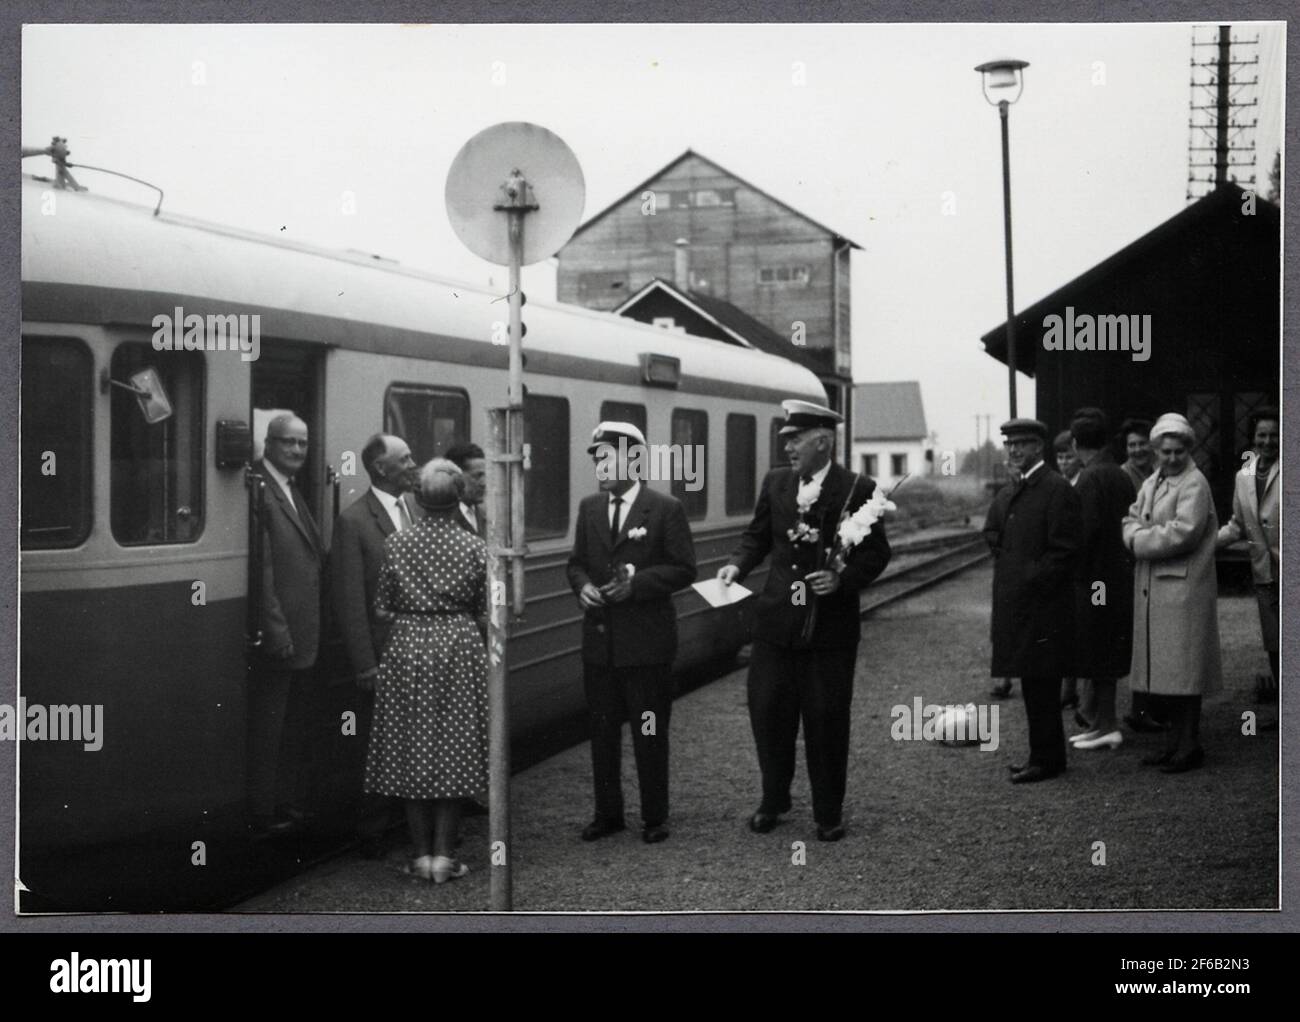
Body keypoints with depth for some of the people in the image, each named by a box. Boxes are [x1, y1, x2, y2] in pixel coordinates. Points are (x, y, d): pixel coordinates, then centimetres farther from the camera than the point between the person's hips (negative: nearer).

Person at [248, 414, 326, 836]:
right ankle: (262, 814, 9)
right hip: (277, 638, -10)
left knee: (293, 727, 17)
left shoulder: (293, 492, 16)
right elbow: (261, 568, -19)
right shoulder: (258, 490, -15)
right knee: (266, 729, 0)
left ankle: (287, 803, 27)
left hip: (303, 636, 10)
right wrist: (276, 631, -22)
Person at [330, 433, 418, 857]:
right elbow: (349, 601, -11)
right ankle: (372, 834, 17)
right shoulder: (353, 521, -9)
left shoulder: (416, 511, 9)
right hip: (385, 655, -5)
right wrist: (365, 665, -14)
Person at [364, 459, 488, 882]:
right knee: (453, 751, 6)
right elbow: (484, 607, 1)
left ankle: (422, 853, 10)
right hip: (459, 650, 0)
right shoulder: (474, 547, -3)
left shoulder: (396, 544, -1)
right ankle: (444, 854, 5)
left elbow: (383, 606, 2)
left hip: (408, 649, 1)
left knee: (412, 753, 7)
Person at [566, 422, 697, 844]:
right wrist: (583, 586, -7)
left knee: (650, 734, 4)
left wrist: (637, 584, -18)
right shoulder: (589, 508, 9)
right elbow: (577, 563, 15)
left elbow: (684, 569, -7)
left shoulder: (666, 509, -6)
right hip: (599, 639, 5)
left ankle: (655, 817, 17)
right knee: (602, 731, 11)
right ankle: (607, 813, 23)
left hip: (646, 640, -4)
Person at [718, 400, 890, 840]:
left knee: (826, 720, 3)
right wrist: (737, 564, -2)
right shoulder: (775, 483, 8)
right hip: (776, 622, 4)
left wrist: (843, 579, -18)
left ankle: (828, 813, 19)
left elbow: (876, 553, -3)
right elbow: (757, 535, 16)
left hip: (830, 626, -4)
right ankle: (773, 801, 27)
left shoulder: (858, 490, -5)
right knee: (768, 713, 8)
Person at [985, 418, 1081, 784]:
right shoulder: (1018, 490, 16)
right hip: (1019, 605, 9)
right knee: (1034, 685, 14)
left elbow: (1063, 552, -17)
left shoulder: (1057, 490, -12)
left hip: (1042, 606, -9)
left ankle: (1046, 759, 4)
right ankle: (1043, 754, 22)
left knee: (1041, 686, -3)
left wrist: (1029, 580, -17)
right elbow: (995, 532, 26)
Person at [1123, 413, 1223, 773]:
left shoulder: (1194, 484, -9)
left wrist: (1142, 540, -8)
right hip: (1151, 588, 8)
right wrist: (1140, 536, -9)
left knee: (1183, 672, -4)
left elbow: (1182, 533, -19)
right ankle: (1174, 743, 20)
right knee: (1165, 671, 12)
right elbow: (1131, 521, 13)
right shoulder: (1151, 483, 16)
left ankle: (1188, 748, 4)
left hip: (1183, 585, -8)